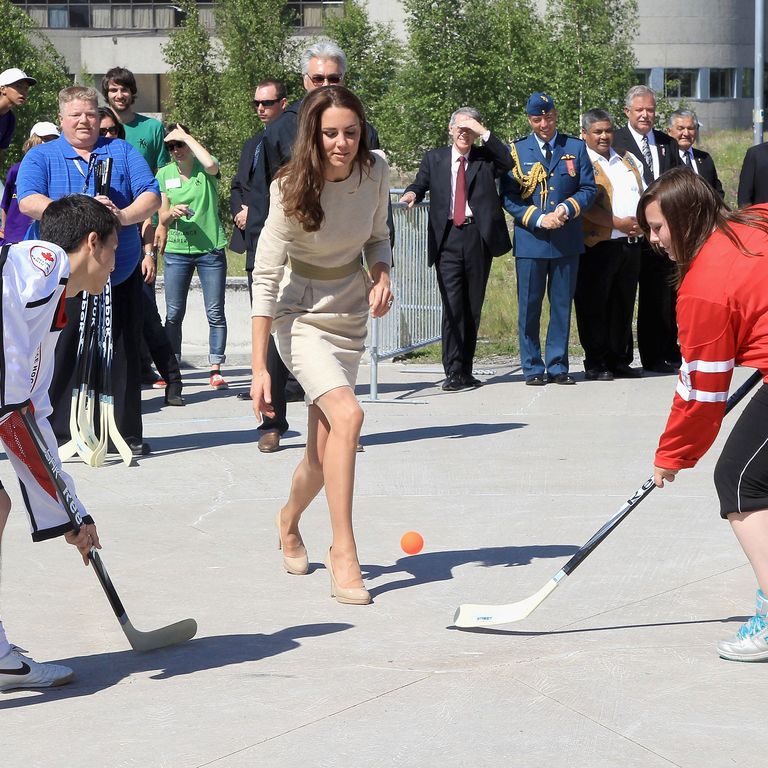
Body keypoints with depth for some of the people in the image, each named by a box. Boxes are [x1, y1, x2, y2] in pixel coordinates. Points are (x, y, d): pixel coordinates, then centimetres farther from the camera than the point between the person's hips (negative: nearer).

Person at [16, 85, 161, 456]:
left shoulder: (123, 152, 11)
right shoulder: (41, 157, 6)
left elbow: (151, 196, 0)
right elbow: (28, 202, -10)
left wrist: (124, 215, -22)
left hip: (121, 276, 2)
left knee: (123, 356, 3)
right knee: (61, 356, -4)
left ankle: (128, 432, 10)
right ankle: (57, 432, 3)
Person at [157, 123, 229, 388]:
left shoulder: (204, 169, -1)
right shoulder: (165, 174, 7)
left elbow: (211, 164, -28)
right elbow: (162, 219, 9)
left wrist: (186, 137, -17)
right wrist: (172, 212, -15)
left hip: (210, 249, -3)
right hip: (177, 251, 3)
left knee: (215, 312, -2)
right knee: (174, 314, 2)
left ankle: (215, 370, 1)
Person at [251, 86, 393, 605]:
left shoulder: (376, 172, -8)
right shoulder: (291, 190, -21)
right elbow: (266, 278, -20)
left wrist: (382, 275, -12)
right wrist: (259, 367, -23)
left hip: (351, 318, 5)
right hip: (301, 318, -5)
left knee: (324, 453, 5)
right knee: (347, 414, -28)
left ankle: (290, 520, 39)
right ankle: (343, 553, -21)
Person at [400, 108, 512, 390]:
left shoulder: (486, 157, 10)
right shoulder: (434, 158, 14)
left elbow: (509, 163, -7)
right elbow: (421, 184, 11)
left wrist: (484, 133, -10)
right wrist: (412, 193, -12)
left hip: (478, 237, 1)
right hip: (447, 238, -1)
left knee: (473, 306, 6)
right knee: (452, 305, -9)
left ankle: (465, 370, 14)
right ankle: (454, 372, -12)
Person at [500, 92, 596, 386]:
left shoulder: (575, 148, 7)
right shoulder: (516, 151, 4)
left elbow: (588, 189, 6)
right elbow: (508, 197, 0)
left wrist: (567, 209, -12)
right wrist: (539, 218, -13)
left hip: (567, 240, 1)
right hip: (530, 240, -1)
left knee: (562, 305, 6)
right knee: (529, 307, 0)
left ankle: (558, 366, 12)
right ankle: (533, 368, 8)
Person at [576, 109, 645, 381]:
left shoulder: (629, 161, 19)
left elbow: (643, 196, 20)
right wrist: (618, 223, -19)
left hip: (631, 243, 7)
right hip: (598, 244, -7)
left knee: (624, 305, 10)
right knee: (594, 305, -3)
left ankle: (619, 361, 17)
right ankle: (595, 364, 2)